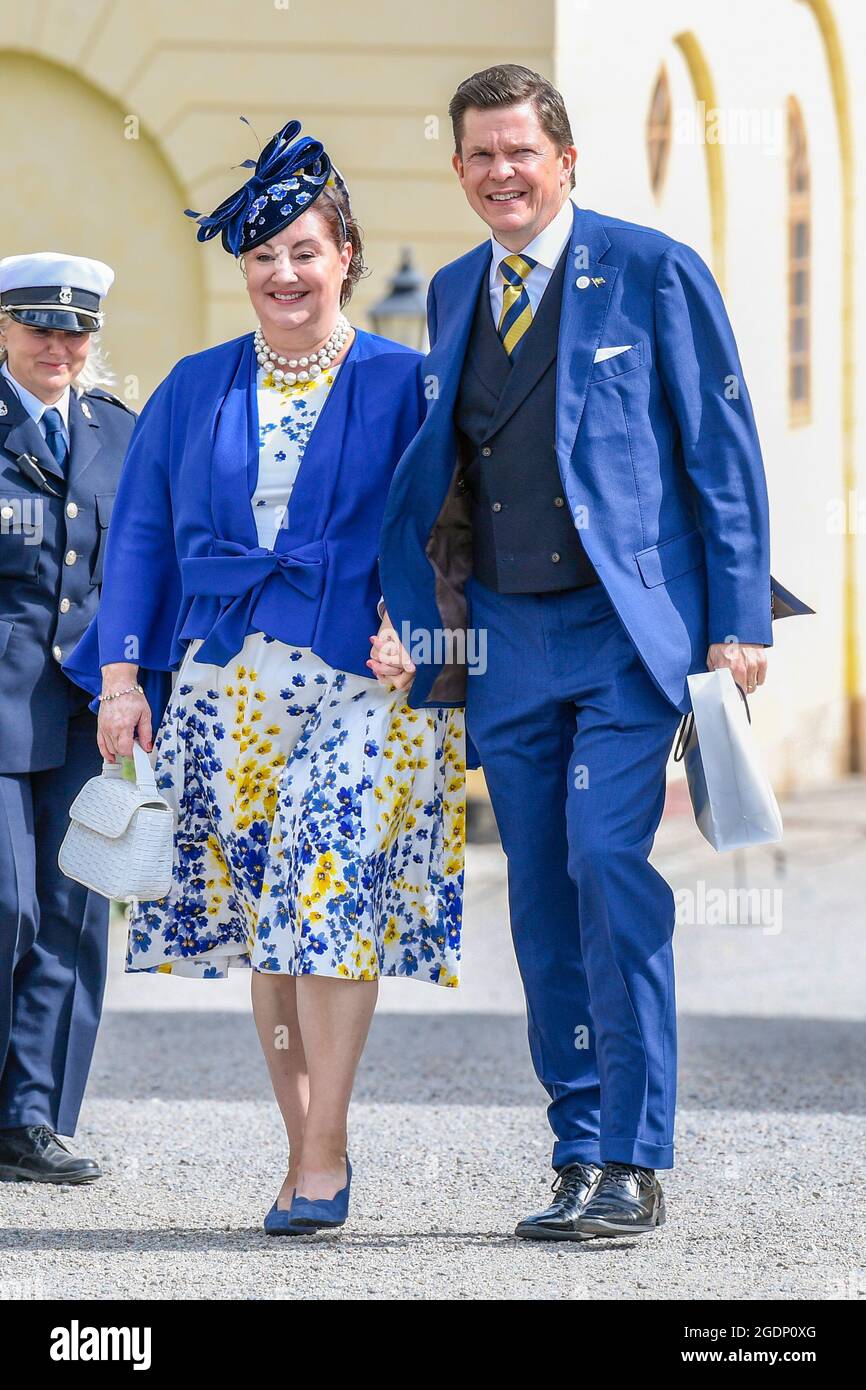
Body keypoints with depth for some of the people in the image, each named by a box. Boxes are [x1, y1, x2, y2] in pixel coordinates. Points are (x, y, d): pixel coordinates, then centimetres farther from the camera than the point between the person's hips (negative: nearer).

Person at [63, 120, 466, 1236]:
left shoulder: (405, 386, 4)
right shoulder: (196, 390, 13)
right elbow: (140, 537, 13)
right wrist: (122, 675, 3)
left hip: (364, 682, -3)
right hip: (228, 683, 4)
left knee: (331, 898, -14)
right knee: (264, 918, 4)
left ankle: (321, 1155, -9)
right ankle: (307, 1149, 13)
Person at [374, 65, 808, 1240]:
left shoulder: (652, 273, -2)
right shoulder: (453, 295, 14)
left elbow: (723, 453, -2)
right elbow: (427, 470, 20)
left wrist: (739, 621, -8)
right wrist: (400, 615, 7)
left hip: (628, 625, -5)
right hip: (507, 637, 6)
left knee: (608, 863, -17)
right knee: (542, 898, 6)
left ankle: (634, 1164, -11)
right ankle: (580, 1157, 14)